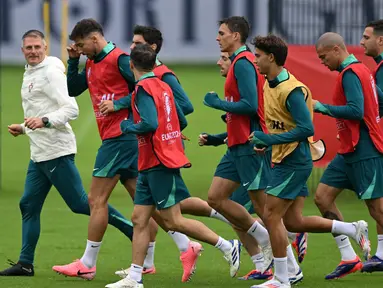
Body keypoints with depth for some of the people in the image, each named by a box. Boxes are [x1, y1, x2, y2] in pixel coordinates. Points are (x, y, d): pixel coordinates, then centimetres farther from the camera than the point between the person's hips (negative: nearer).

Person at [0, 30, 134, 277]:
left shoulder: (50, 73, -12)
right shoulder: (30, 74, 17)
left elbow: (71, 109, -19)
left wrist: (43, 121, -29)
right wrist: (23, 129, 19)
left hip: (57, 152, -9)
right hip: (39, 154, 9)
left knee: (80, 203, -9)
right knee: (29, 205, 8)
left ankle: (133, 230, -2)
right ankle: (26, 263, 12)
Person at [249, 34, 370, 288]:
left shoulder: (291, 90, -19)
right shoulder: (270, 85, 12)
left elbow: (306, 128, -24)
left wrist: (269, 139, -24)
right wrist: (265, 142, 9)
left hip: (294, 162, -10)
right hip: (285, 160, 10)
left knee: (272, 216, -8)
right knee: (293, 222, 11)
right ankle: (354, 230, 20)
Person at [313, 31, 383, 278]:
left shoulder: (350, 74, -15)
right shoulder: (361, 70, 14)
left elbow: (356, 110, -25)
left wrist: (323, 107, -16)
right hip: (350, 153, 11)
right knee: (323, 196, 7)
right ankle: (349, 258, 8)